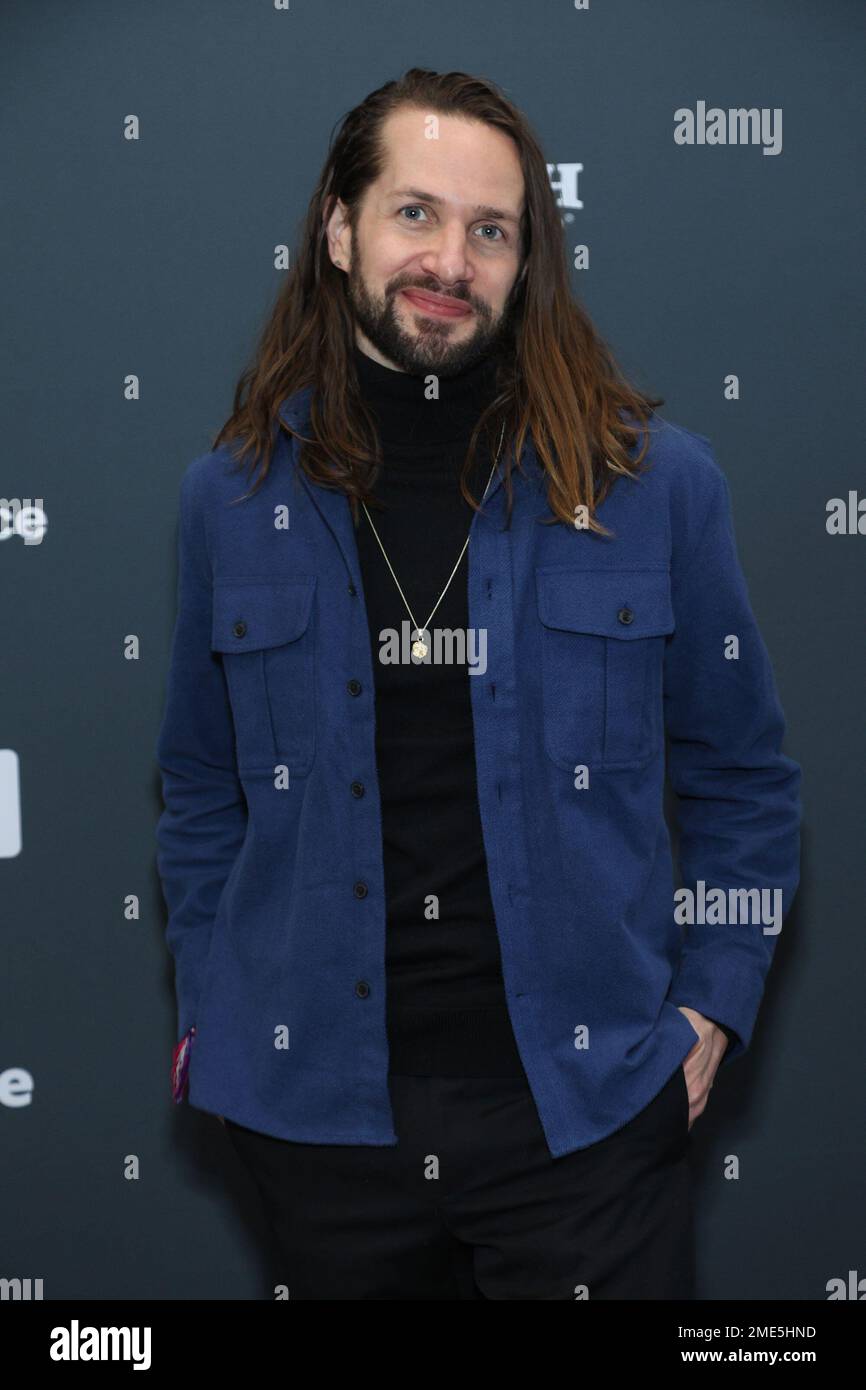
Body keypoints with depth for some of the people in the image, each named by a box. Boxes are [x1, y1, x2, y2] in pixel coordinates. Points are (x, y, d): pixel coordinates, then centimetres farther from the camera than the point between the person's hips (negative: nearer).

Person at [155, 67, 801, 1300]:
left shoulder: (656, 482, -3)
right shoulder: (233, 495, 1)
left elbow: (742, 779, 5)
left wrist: (709, 1009, 0)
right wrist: (207, 1012, 7)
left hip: (584, 1104, -1)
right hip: (319, 1107, 2)